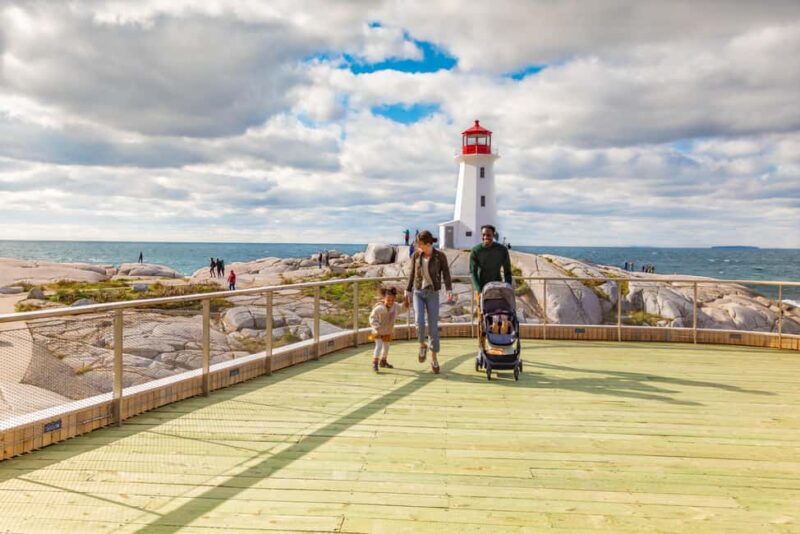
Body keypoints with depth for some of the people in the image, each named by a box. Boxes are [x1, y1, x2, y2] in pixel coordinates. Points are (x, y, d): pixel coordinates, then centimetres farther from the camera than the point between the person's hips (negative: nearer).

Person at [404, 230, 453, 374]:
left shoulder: (440, 256, -8)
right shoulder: (416, 255, -1)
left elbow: (446, 275, -8)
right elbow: (412, 275, 7)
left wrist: (449, 291, -25)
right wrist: (407, 294, 7)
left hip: (433, 294, -1)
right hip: (418, 293, 1)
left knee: (433, 327, -4)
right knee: (420, 323, -19)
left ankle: (434, 359, 11)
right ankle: (422, 345, 12)